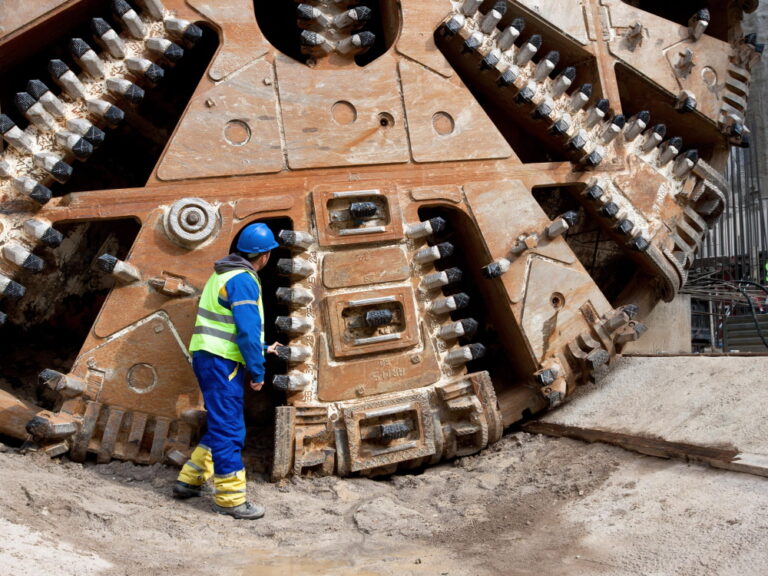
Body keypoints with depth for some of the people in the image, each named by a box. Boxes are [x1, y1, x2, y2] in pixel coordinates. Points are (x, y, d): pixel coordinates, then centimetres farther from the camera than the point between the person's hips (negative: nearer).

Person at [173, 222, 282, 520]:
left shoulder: (225, 274, 18)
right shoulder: (244, 281, -15)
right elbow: (247, 330, -20)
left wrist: (262, 348, 29)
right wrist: (257, 371, -12)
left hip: (207, 357, 10)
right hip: (221, 361, -10)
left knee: (223, 425, 19)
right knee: (229, 430, -4)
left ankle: (189, 481, 25)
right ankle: (230, 498, 2)